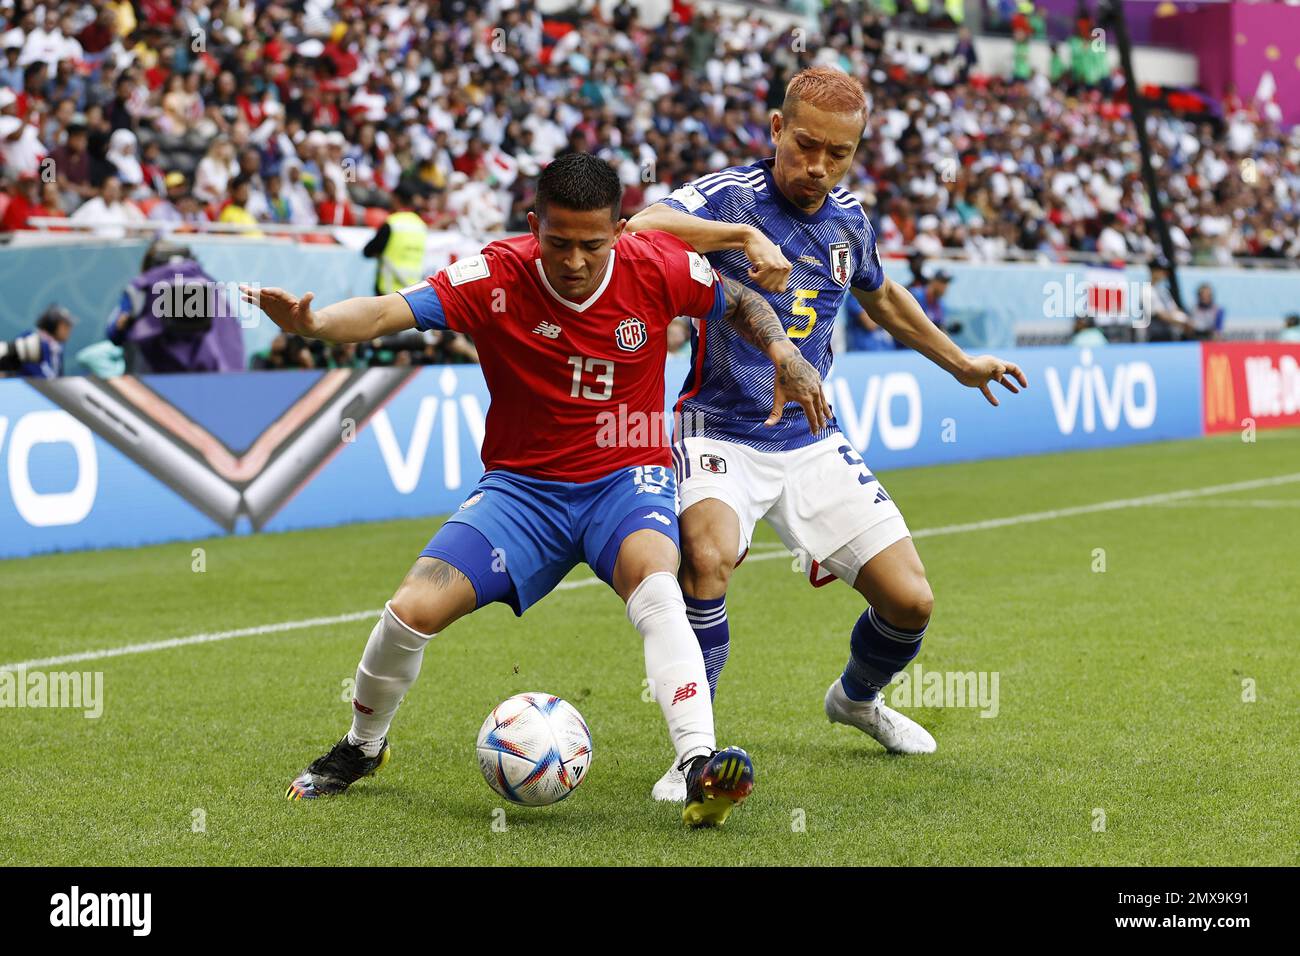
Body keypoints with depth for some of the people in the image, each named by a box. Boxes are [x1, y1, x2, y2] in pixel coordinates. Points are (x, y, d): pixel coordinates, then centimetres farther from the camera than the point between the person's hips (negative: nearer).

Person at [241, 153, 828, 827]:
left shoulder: (658, 268, -11)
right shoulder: (499, 276, -17)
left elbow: (739, 303, 10)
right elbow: (389, 313, -29)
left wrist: (784, 354, -10)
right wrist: (311, 322, -48)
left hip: (627, 478, 0)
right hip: (523, 486, 1)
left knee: (654, 584, -35)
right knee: (413, 611, -13)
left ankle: (699, 769, -43)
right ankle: (362, 748, 17)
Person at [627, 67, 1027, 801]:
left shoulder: (849, 221, 5)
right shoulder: (729, 195, -13)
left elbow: (882, 297, 28)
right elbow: (640, 230, -34)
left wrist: (961, 364, 37)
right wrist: (743, 234, -44)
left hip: (813, 443, 5)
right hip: (721, 432, -5)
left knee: (911, 603, 1)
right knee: (709, 556, -35)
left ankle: (857, 698, 37)